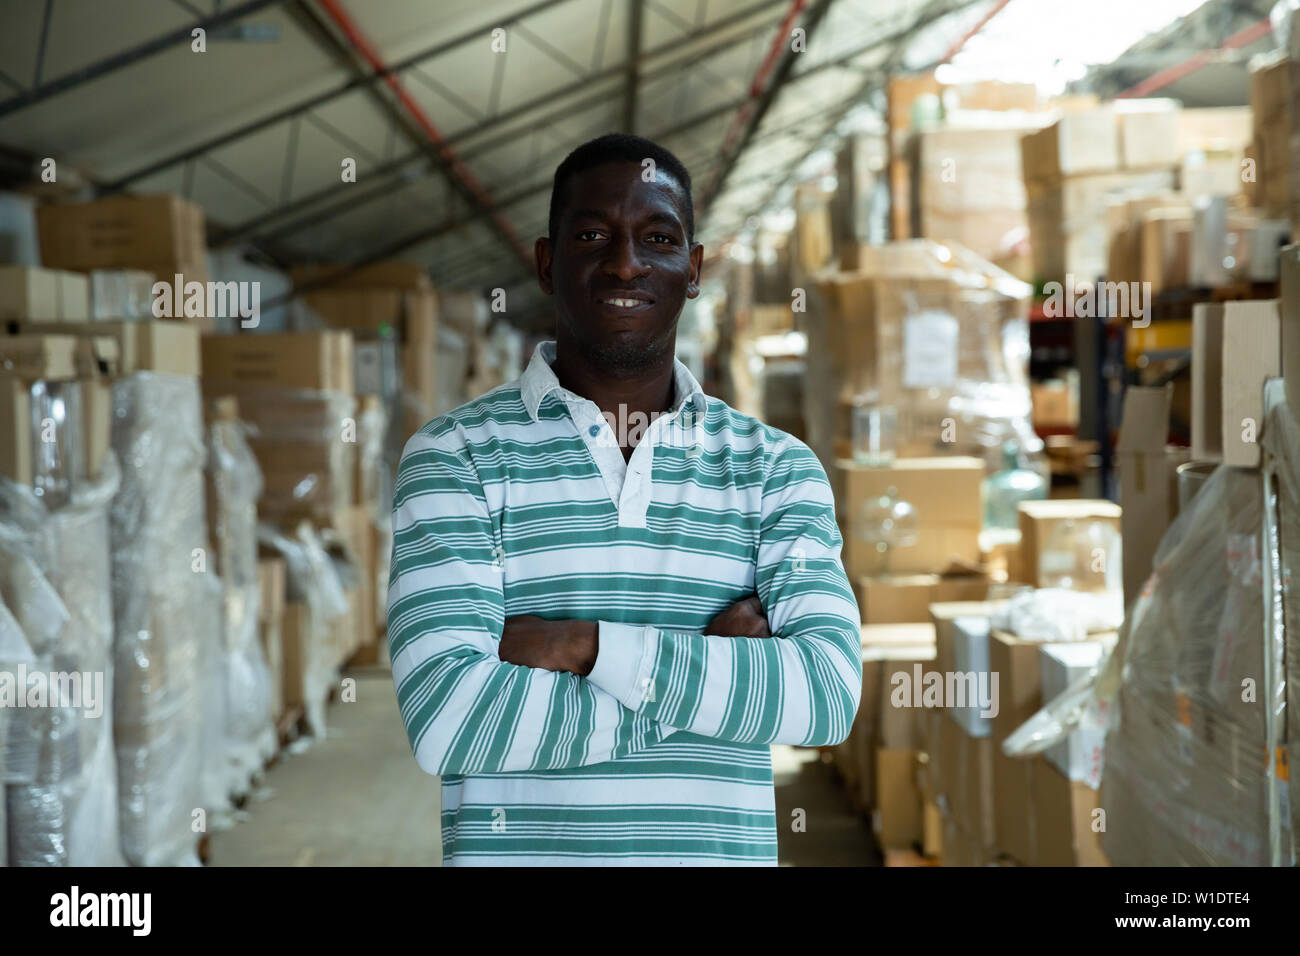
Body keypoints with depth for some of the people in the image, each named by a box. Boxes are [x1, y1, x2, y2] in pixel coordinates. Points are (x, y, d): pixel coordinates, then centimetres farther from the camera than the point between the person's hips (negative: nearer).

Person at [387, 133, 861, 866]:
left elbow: (830, 694, -11)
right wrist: (715, 673, -14)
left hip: (724, 847, 2)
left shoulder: (779, 468, 2)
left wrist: (588, 645, -18)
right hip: (516, 852, -2)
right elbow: (447, 719, -16)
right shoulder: (456, 455, -5)